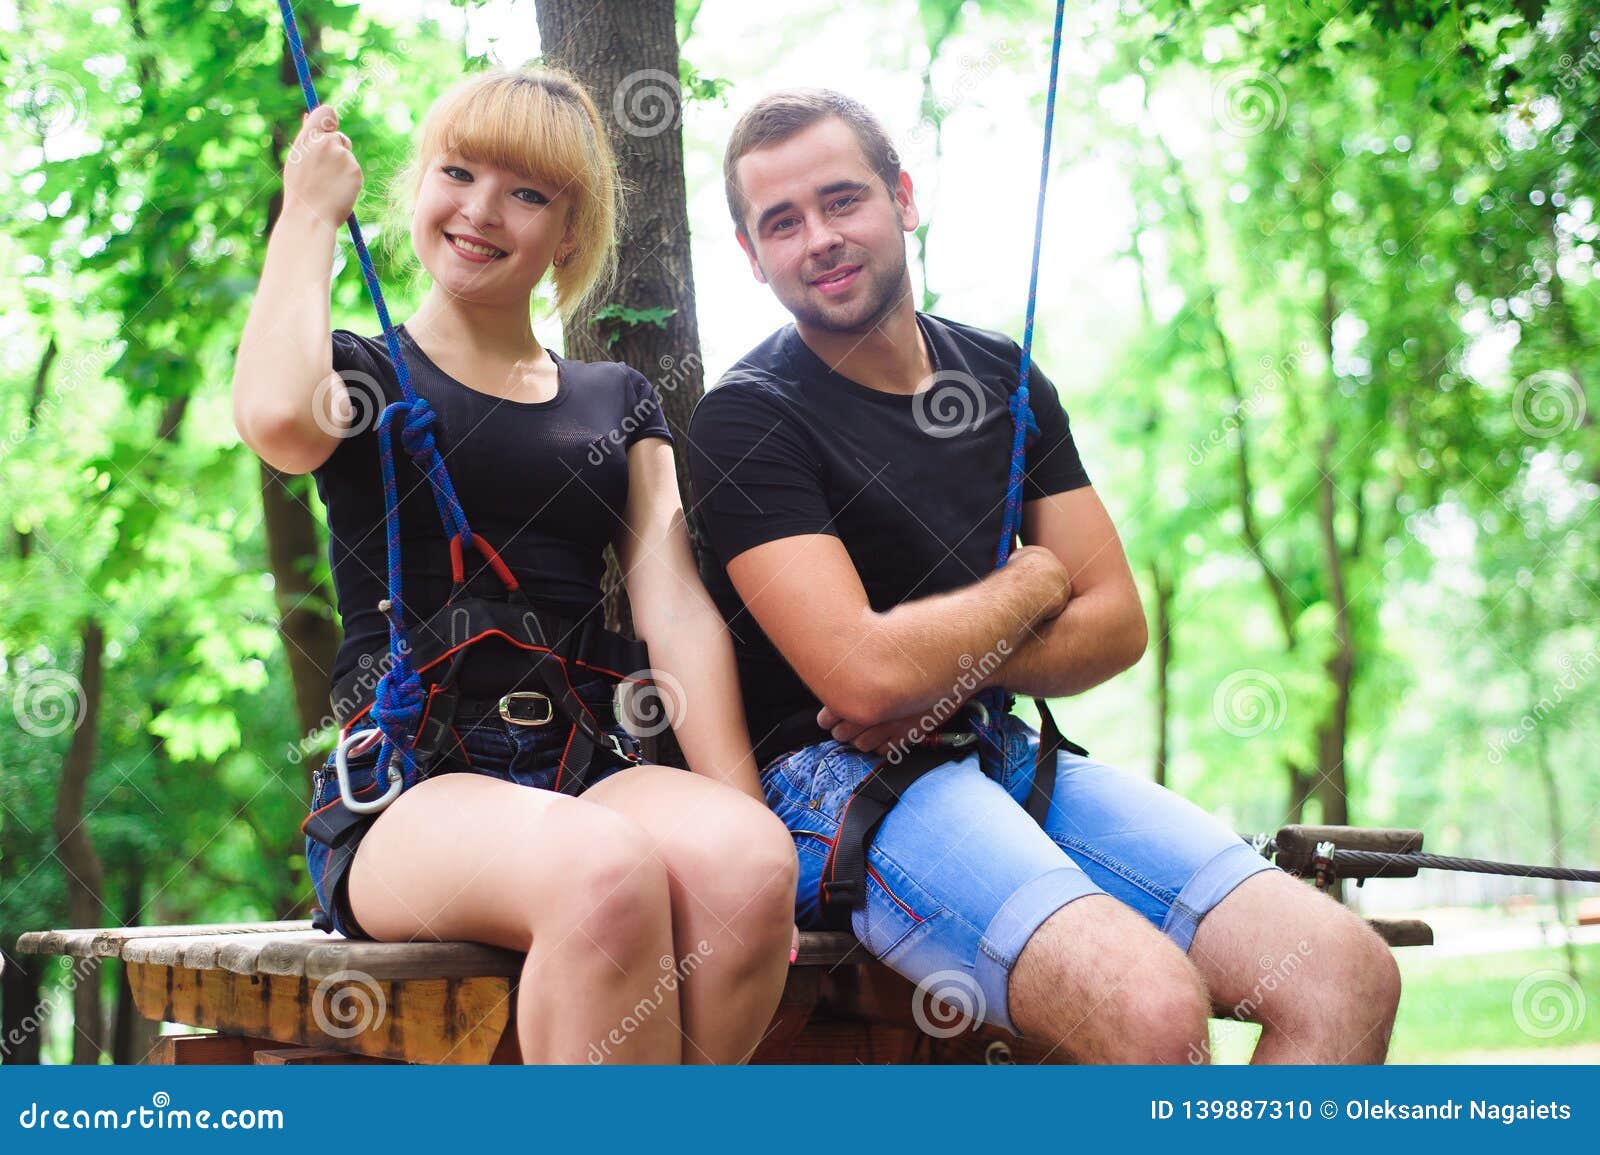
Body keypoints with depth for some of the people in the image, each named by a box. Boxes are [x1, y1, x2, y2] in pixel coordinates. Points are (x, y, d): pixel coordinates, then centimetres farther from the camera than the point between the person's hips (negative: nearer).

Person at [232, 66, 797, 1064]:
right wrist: (311, 210, 3)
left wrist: (740, 819, -10)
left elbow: (679, 608, 7)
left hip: (587, 771, 3)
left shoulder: (619, 403, 21)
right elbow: (280, 419, -14)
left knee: (749, 861, -33)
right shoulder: (364, 375, 13)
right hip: (404, 788, -3)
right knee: (605, 870, -37)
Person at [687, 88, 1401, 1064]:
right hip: (844, 785, -6)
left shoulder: (1005, 380, 13)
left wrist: (947, 673, -10)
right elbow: (866, 678, -18)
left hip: (1011, 755, 7)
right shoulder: (749, 419, -6)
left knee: (1349, 974, -13)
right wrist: (1032, 580, -1)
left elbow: (1118, 625, 9)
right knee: (1155, 1007, -33)